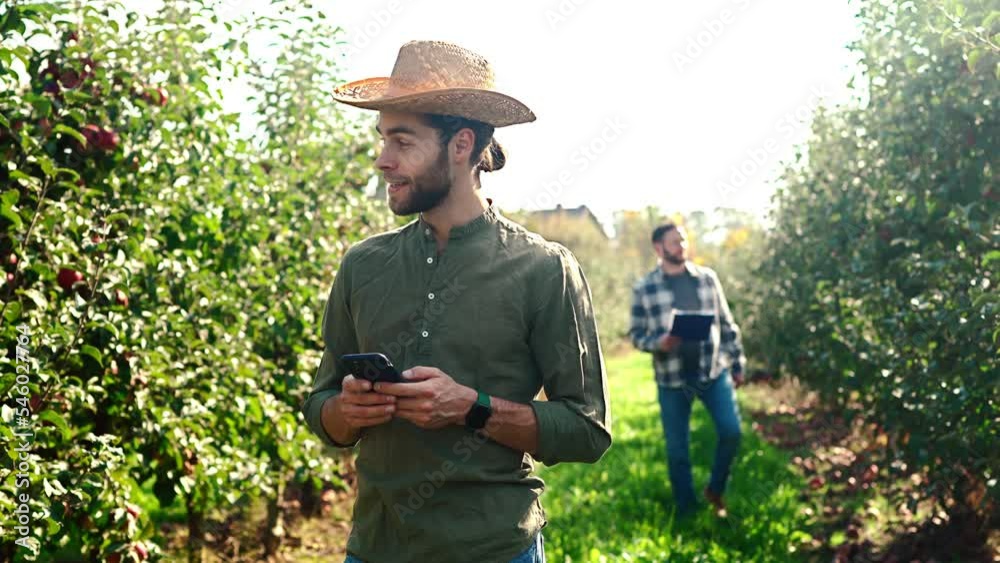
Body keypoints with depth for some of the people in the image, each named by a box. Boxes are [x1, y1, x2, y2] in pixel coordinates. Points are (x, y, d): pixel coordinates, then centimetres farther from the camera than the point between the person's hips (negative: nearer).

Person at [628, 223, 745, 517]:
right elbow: (637, 334, 0)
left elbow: (727, 324, 9)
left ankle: (715, 489, 19)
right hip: (672, 379, -1)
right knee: (677, 449, 5)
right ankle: (687, 509, 23)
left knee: (731, 431, -7)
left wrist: (737, 363, 10)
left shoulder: (707, 277, 3)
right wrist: (658, 343, -21)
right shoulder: (644, 289, -4)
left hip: (714, 371, 2)